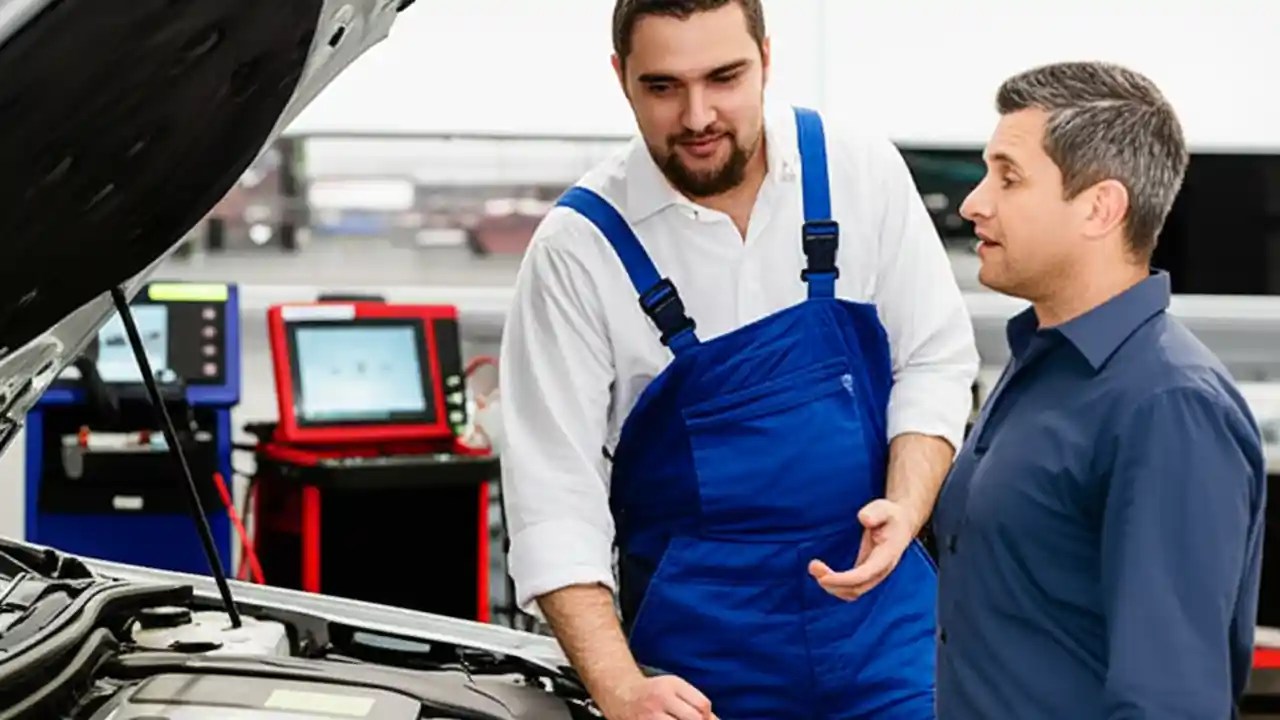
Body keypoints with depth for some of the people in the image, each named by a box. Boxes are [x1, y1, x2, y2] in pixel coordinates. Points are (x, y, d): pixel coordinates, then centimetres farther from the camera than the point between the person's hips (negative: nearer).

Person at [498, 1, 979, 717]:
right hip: (701, 633, -1)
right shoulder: (579, 245, -10)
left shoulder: (860, 172, -4)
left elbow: (934, 362, 5)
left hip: (880, 602, 2)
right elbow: (553, 494, -12)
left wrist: (906, 510, -13)